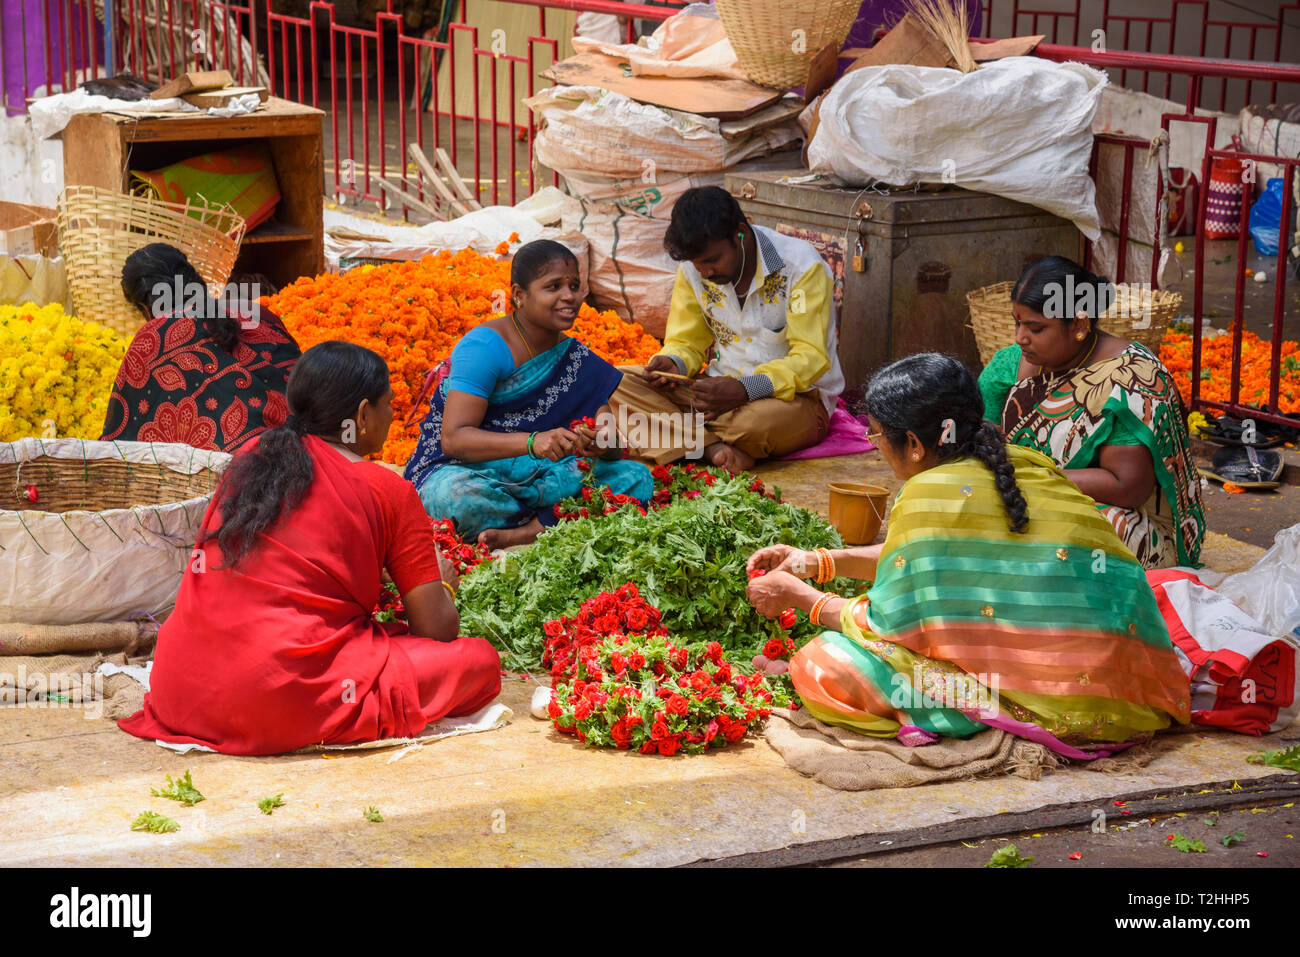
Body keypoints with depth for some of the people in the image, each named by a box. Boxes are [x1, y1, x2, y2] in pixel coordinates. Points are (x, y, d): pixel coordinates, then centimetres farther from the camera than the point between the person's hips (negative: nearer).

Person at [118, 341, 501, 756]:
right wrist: (443, 582, 24)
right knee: (481, 662, -1)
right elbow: (438, 629, 2)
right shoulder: (389, 492, -1)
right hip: (282, 703, -7)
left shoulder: (251, 457, 15)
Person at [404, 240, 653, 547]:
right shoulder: (485, 346, -13)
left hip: (539, 474, 6)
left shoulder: (577, 359, 6)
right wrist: (533, 442, -38)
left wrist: (604, 443, -25)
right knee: (458, 495, -40)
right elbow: (453, 438, -24)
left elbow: (615, 449, 2)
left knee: (638, 478, -14)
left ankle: (526, 534, -30)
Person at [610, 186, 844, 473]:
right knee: (619, 381, -16)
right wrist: (672, 363, -15)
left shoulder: (801, 266, -16)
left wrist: (745, 390, -36)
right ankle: (714, 448, -32)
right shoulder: (693, 269, 1)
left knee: (759, 422, -43)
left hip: (798, 396, -6)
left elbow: (811, 358, -20)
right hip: (724, 388, 6)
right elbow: (687, 342, 12)